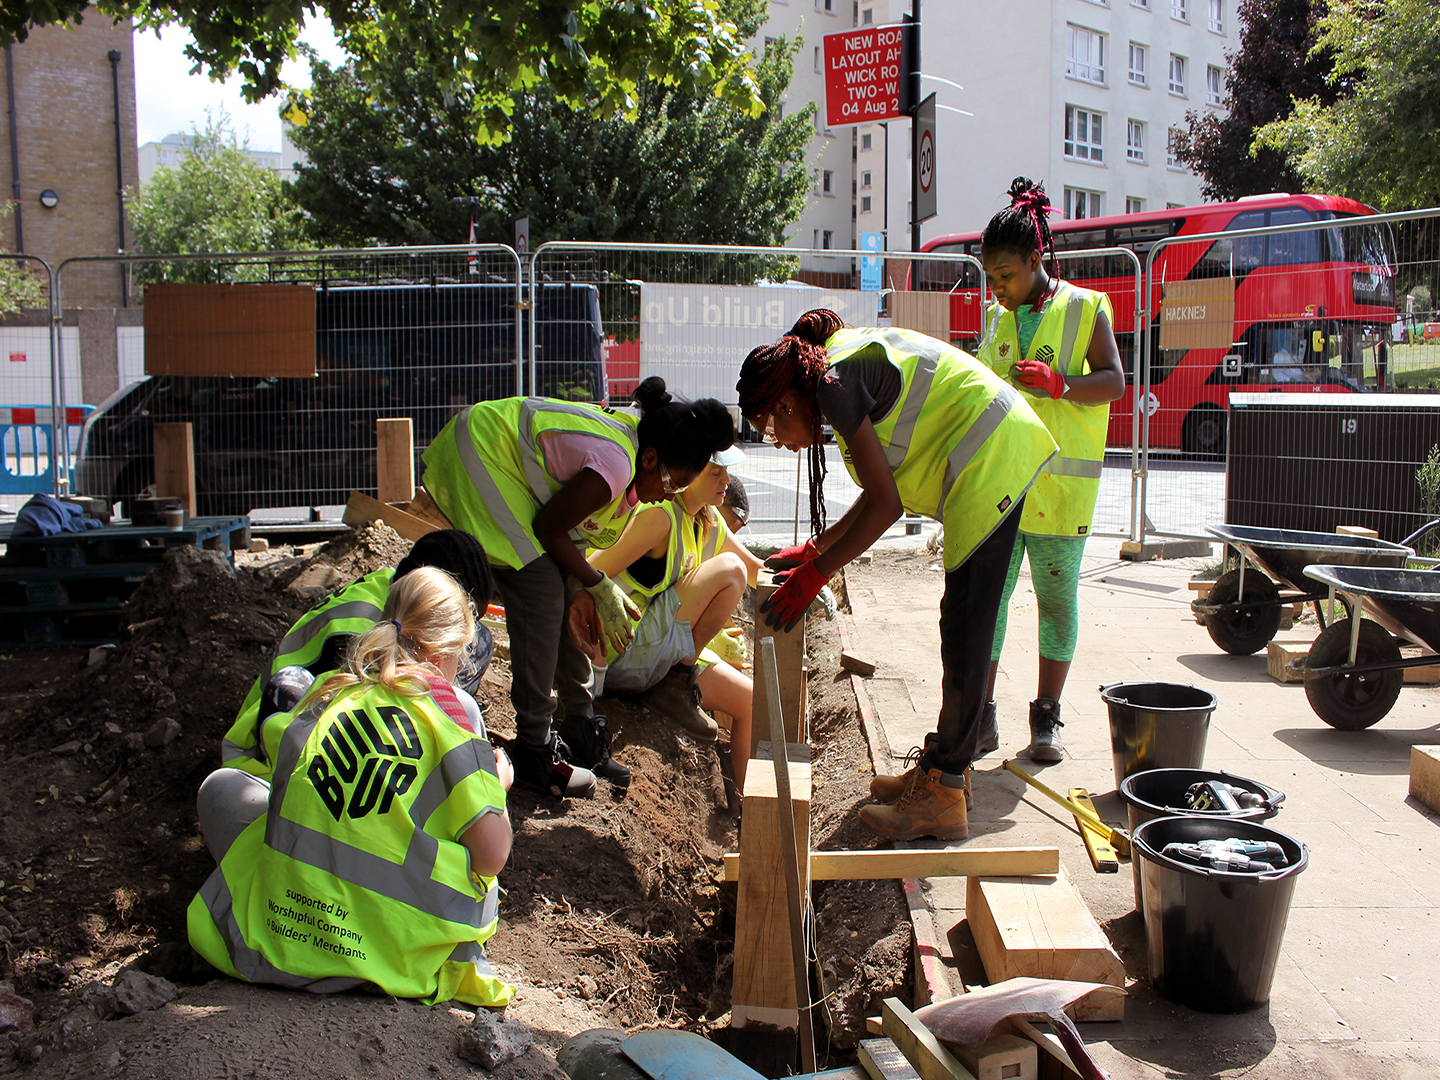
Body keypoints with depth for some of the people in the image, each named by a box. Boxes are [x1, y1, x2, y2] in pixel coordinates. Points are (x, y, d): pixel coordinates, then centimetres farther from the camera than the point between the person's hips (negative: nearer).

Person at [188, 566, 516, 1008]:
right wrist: (496, 784, 11)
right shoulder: (447, 705, -5)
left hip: (279, 941, 2)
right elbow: (491, 856, -10)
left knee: (222, 785, 23)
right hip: (398, 957, -2)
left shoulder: (326, 692, 6)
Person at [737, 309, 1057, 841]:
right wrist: (815, 547, 18)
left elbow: (885, 504, -17)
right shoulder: (849, 364, 14)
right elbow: (883, 493, 17)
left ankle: (942, 798, -1)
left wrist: (813, 576, -11)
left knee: (965, 629, -7)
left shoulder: (835, 381, -15)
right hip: (999, 454, 10)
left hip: (990, 458, -10)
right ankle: (940, 769, 23)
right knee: (962, 625, 13)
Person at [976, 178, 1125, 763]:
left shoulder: (1085, 307, 1)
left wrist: (1059, 382, -22)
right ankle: (981, 716, 7)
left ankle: (1046, 718, 17)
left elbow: (1113, 381, -7)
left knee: (1057, 599, 5)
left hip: (1060, 486, -3)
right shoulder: (998, 317, 14)